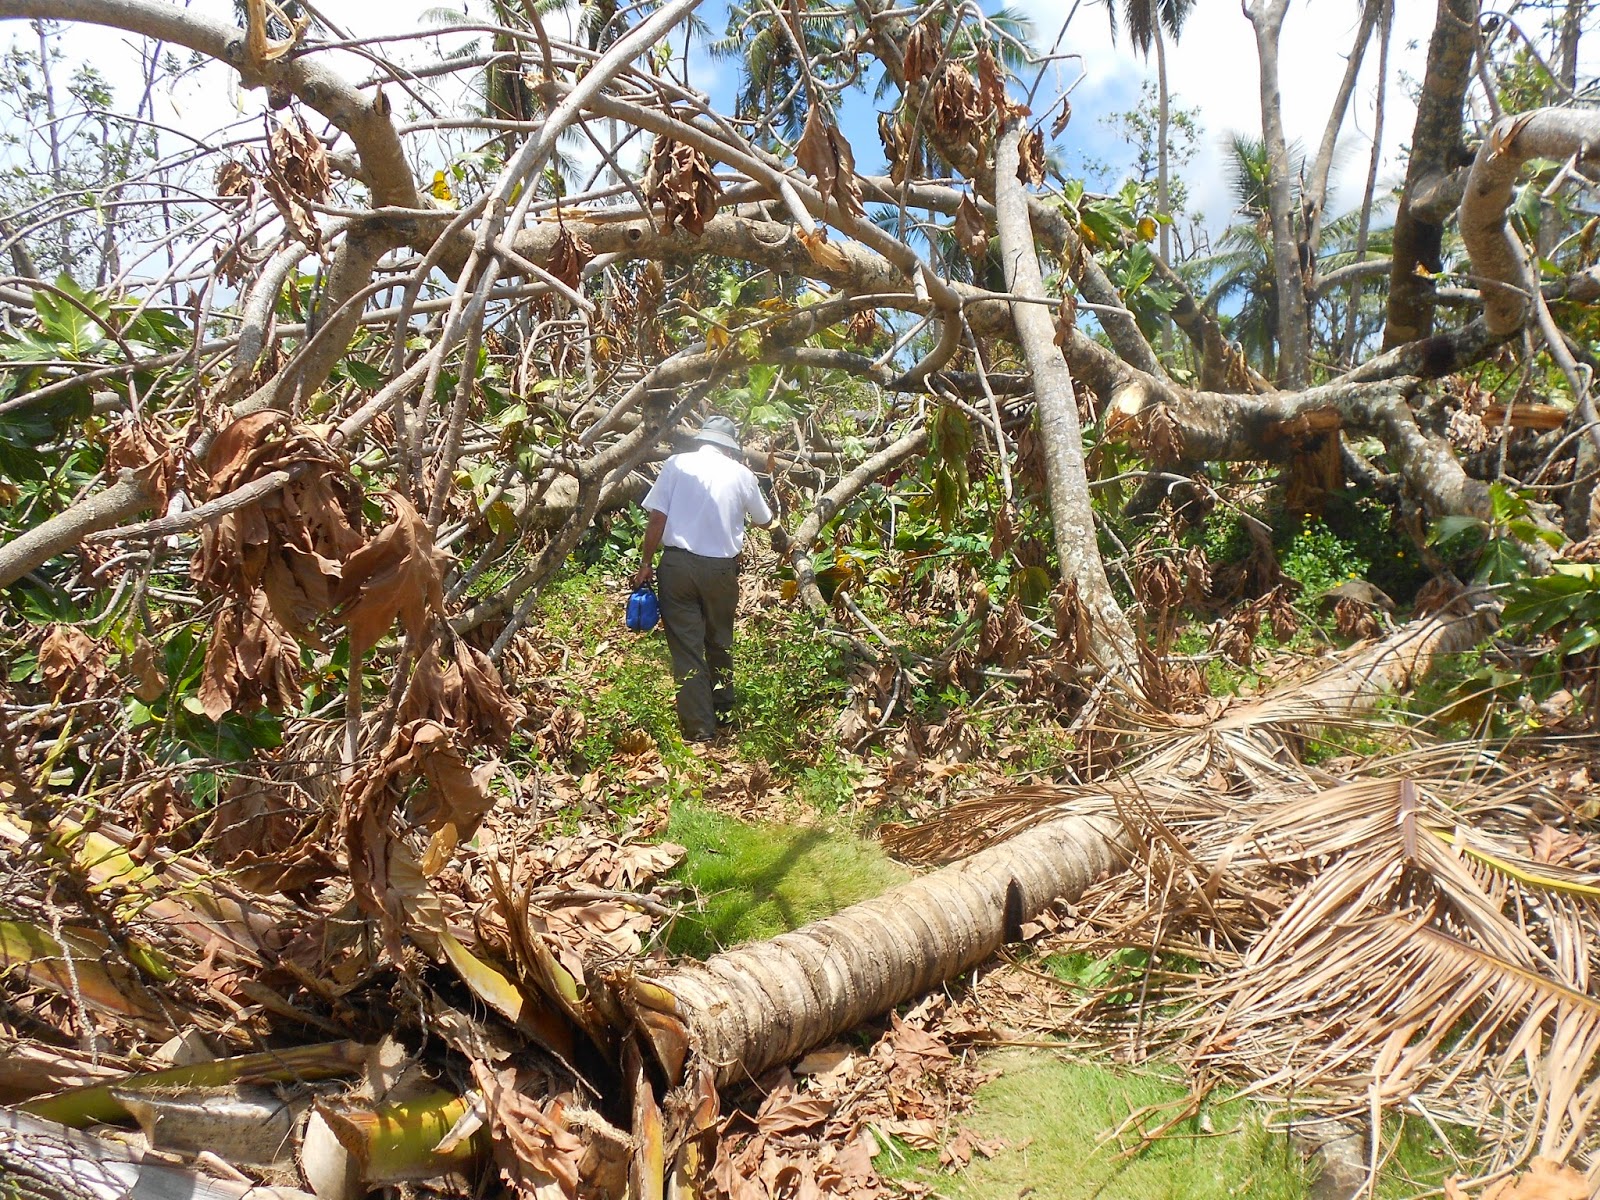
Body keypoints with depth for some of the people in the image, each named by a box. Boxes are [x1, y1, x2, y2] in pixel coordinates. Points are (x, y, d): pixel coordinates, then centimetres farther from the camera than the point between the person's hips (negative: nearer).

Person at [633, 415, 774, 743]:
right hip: (722, 568, 2)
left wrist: (646, 563, 5)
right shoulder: (741, 474, 4)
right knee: (720, 645, 20)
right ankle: (722, 714, 34)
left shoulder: (677, 464, 1)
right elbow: (764, 522, 19)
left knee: (686, 649, 2)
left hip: (678, 563, -1)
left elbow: (657, 518, -4)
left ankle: (699, 731, 1)